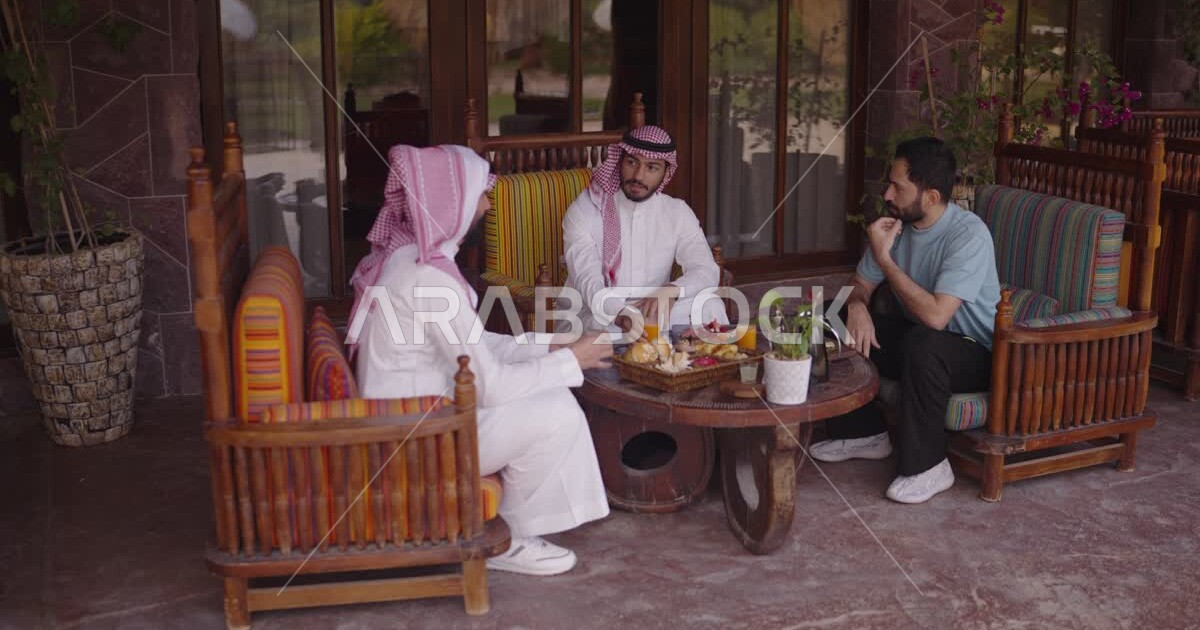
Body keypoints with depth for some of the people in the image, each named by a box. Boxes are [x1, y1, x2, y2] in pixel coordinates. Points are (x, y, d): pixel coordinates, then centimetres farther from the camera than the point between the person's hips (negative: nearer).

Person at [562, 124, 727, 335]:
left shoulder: (678, 213, 3)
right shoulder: (584, 211, -8)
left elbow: (707, 272, -8)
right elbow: (588, 282, -21)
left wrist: (672, 290, -33)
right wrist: (622, 316, -43)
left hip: (655, 315, 3)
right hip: (597, 320, -2)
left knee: (710, 308, -24)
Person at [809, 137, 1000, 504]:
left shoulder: (969, 235, -26)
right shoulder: (896, 223, -4)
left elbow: (935, 316, -36)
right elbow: (861, 285, 7)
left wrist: (884, 257, -30)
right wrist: (857, 306, -18)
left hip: (974, 354, -7)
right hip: (914, 340, 8)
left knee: (923, 342, -39)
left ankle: (927, 466, -20)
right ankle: (864, 432, 8)